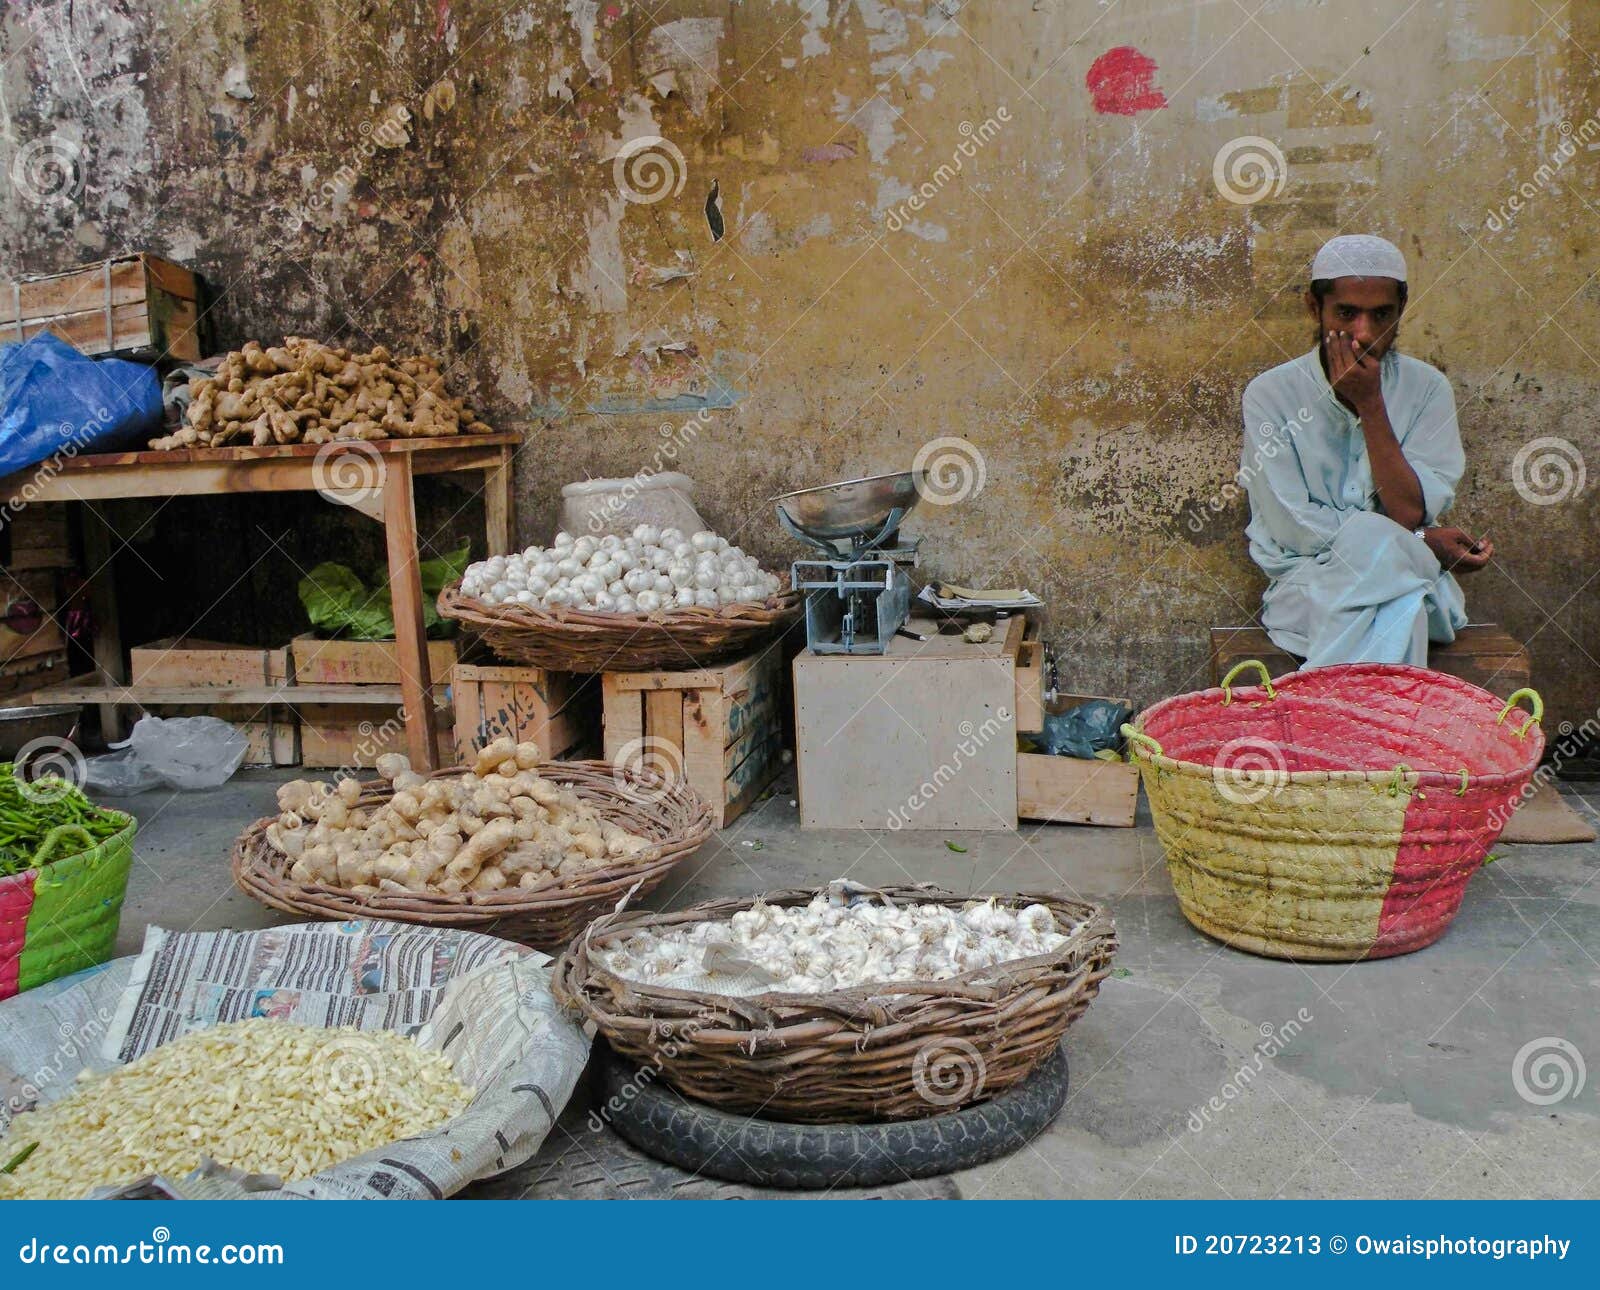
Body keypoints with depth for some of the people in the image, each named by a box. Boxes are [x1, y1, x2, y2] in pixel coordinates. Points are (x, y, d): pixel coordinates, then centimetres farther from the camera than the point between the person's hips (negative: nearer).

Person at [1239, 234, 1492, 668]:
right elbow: (1295, 528, -9)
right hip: (1308, 583, -1)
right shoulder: (1271, 393, -3)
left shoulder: (1426, 388, 3)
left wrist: (1371, 406, -14)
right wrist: (1424, 543, -9)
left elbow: (1410, 514, -8)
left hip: (1413, 582, 1)